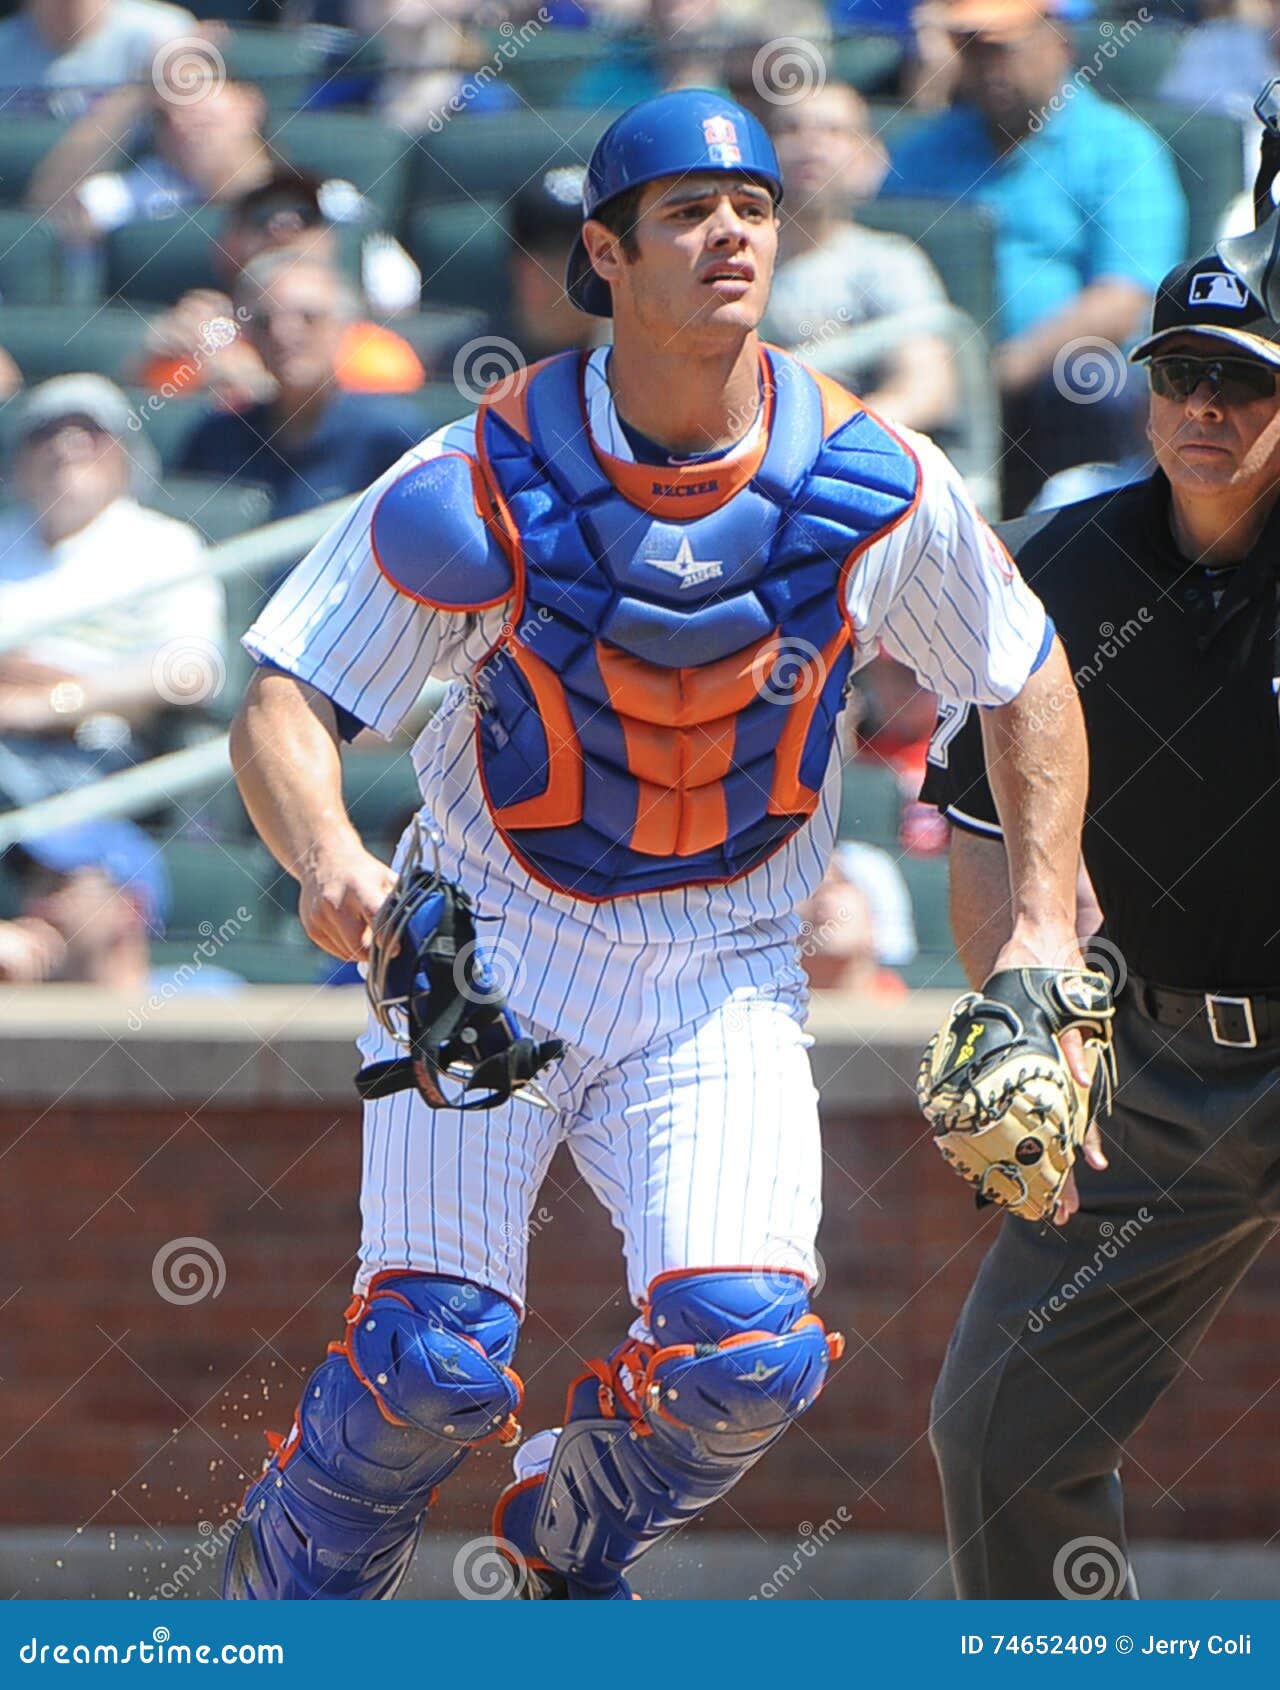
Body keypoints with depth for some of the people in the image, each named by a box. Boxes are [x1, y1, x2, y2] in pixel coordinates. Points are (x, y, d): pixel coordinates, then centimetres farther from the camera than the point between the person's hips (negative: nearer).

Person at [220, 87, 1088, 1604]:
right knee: (436, 1361, -11)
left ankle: (573, 1539, 18)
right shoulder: (478, 485, -16)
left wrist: (1046, 926, -1)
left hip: (722, 974, 2)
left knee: (748, 1358, -17)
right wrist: (328, 862, -35)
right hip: (487, 947, -2)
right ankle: (286, 1591, 22)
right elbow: (285, 704, -15)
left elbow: (1029, 681, 7)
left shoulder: (878, 488, -10)